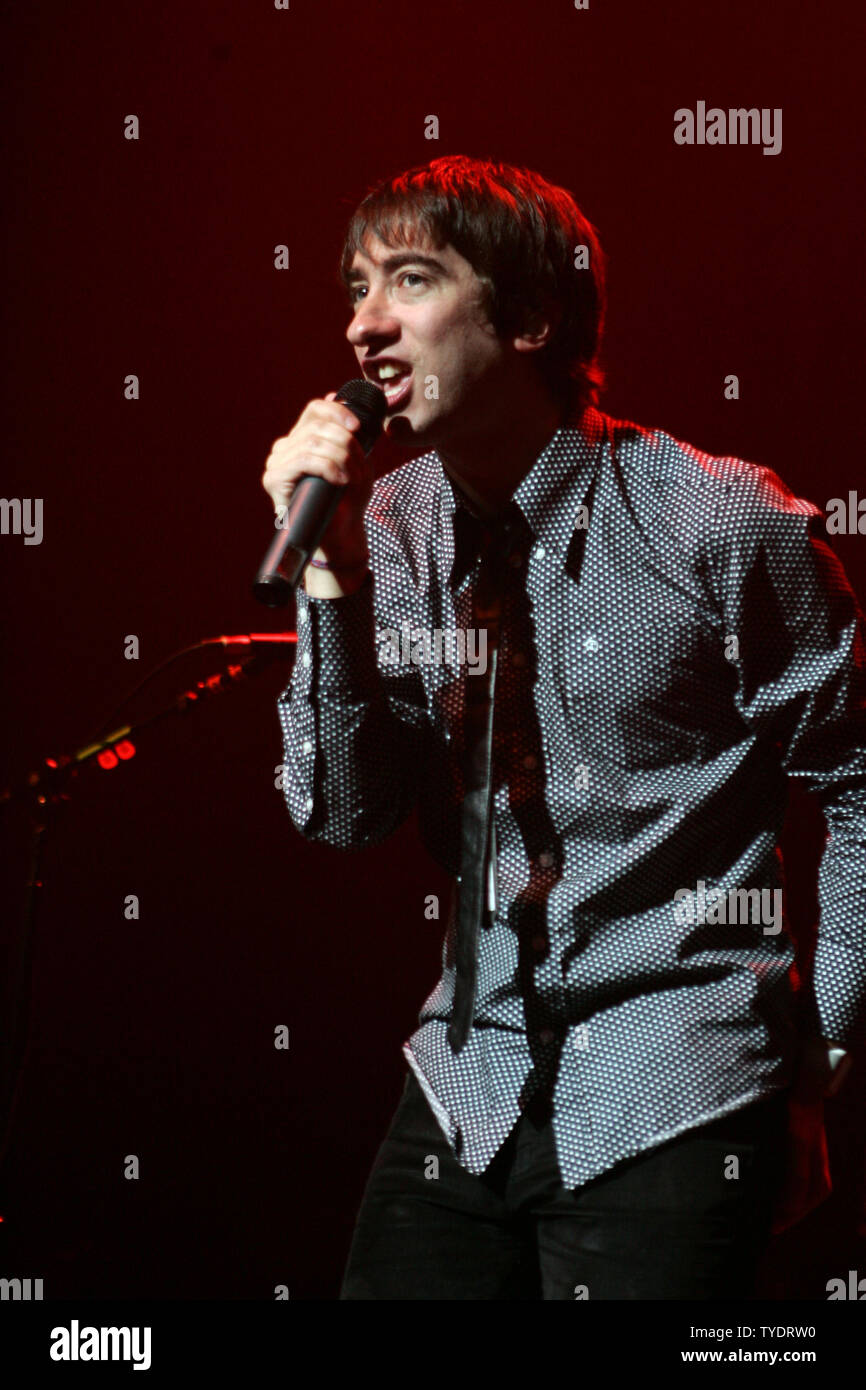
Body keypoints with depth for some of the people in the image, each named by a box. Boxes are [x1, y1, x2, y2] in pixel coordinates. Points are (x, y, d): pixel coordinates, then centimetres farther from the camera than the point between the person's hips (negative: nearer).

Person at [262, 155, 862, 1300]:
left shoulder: (720, 524, -11)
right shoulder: (390, 526, 3)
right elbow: (343, 816, -3)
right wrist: (330, 572, -13)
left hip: (673, 1114, -4)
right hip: (472, 1087, 4)